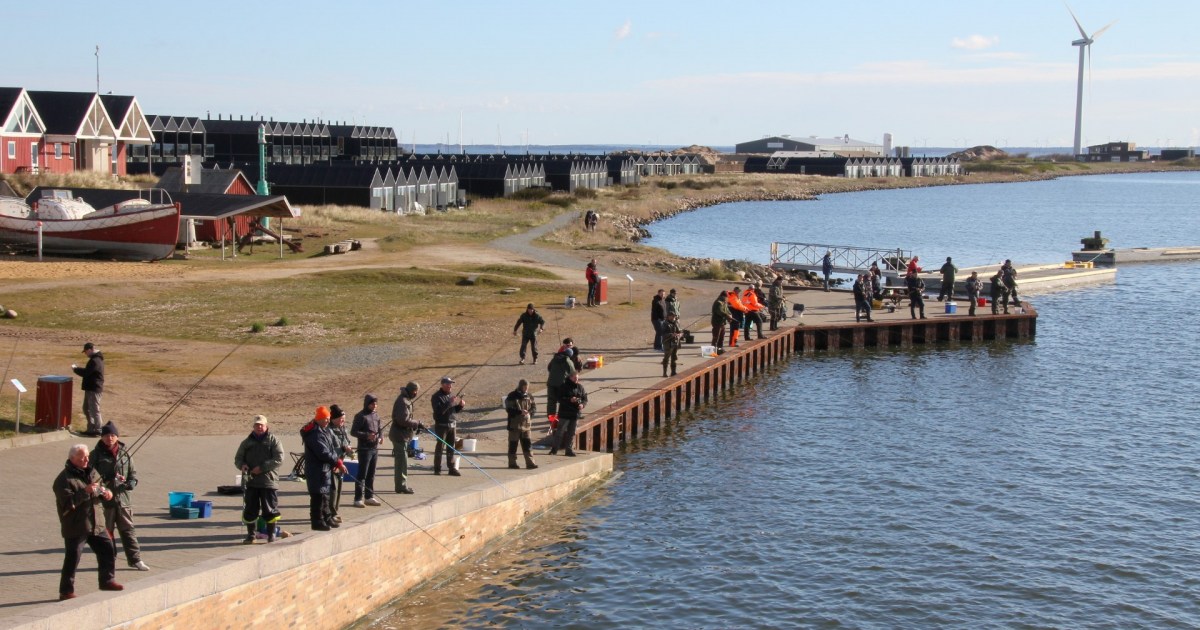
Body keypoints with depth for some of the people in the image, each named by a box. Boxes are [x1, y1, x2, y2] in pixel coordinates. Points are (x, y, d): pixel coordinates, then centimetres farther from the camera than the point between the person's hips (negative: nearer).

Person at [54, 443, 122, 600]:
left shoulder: (91, 472, 9)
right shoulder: (64, 479, -15)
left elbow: (101, 486, 24)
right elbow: (68, 503, -23)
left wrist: (106, 493, 1)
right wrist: (85, 491, -31)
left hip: (95, 524, 7)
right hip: (75, 527, -7)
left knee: (108, 550, 12)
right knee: (72, 559, -2)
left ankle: (107, 580, 28)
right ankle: (66, 592, 8)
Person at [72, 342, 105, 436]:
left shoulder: (95, 361, -21)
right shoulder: (96, 359, 14)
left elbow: (85, 373, -22)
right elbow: (88, 371, 20)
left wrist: (75, 368, -7)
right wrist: (78, 368, 9)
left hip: (94, 389, -11)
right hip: (90, 388, 11)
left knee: (94, 410, -5)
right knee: (86, 408, 18)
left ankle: (98, 431, 1)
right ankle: (91, 429, 25)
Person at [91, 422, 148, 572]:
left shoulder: (125, 454, 7)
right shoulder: (96, 454, -2)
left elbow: (133, 473, 11)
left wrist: (131, 483, -10)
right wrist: (105, 480, -19)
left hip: (123, 498, 2)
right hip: (104, 499, -2)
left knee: (128, 529, 6)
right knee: (106, 531, 8)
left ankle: (135, 559, 12)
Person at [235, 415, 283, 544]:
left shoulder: (273, 441, 2)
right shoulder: (247, 442, 14)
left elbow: (279, 459, -8)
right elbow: (238, 458, 18)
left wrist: (262, 467, -16)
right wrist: (242, 465, -7)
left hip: (268, 481, -3)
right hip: (250, 481, 3)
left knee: (270, 510, 0)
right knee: (250, 510, 4)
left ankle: (271, 535, 10)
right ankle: (250, 535, 15)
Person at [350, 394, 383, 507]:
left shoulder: (376, 416, 12)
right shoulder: (360, 416, -10)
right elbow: (353, 431, -12)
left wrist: (380, 436, 1)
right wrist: (366, 435, -25)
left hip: (375, 449, 7)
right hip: (365, 449, -7)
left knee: (371, 474, 13)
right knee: (362, 475, -5)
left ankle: (369, 497, 21)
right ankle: (358, 499, -3)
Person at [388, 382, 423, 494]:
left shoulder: (406, 400, 14)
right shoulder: (403, 402, -19)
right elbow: (403, 420, -27)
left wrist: (416, 425, 6)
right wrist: (416, 424, -17)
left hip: (402, 435, 11)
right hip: (400, 435, -11)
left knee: (401, 461, 16)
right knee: (402, 462, -5)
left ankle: (402, 485, 24)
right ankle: (401, 486, -1)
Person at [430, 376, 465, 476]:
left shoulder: (451, 395, 12)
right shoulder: (437, 397, -9)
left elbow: (456, 410, 18)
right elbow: (439, 411, -22)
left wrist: (460, 405, -2)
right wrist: (449, 402, -27)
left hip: (452, 425, 6)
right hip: (441, 425, -6)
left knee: (451, 447, 7)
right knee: (440, 446, -1)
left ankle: (452, 468, 10)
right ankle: (437, 469, 5)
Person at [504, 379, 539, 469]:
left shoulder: (529, 396, 10)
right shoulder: (512, 396, -6)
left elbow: (534, 407, 11)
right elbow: (508, 409, -13)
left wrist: (529, 412, -11)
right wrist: (520, 412, -23)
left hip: (526, 424, 5)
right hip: (515, 424, -5)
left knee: (527, 444, 3)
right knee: (513, 444, 2)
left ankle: (530, 463, 4)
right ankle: (512, 463, 9)